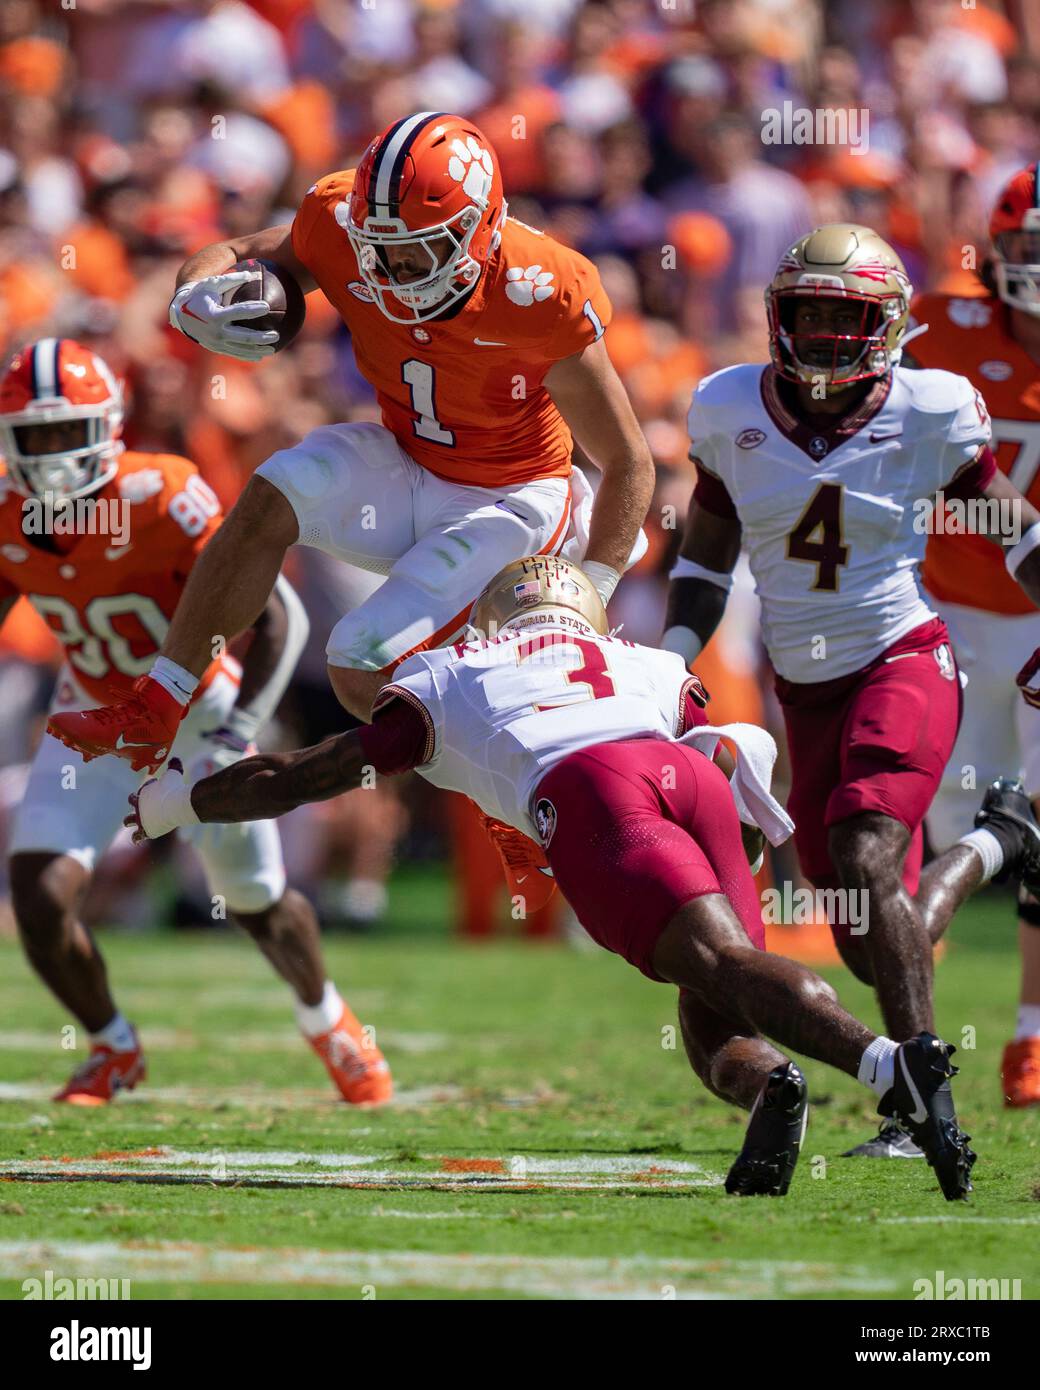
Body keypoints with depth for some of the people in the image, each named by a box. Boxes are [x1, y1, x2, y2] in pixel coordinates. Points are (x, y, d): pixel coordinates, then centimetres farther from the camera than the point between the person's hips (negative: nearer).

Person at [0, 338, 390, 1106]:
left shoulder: (162, 499, -31)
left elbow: (280, 615, -30)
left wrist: (239, 732, -38)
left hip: (197, 710, -3)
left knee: (259, 903, 11)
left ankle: (327, 1020, 45)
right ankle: (113, 1048, 14)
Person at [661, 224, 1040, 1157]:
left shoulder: (926, 415, -8)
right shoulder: (732, 415, 0)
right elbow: (705, 558, 13)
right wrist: (669, 671, 2)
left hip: (903, 660, -4)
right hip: (806, 688, 4)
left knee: (866, 862, -28)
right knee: (875, 950, 8)